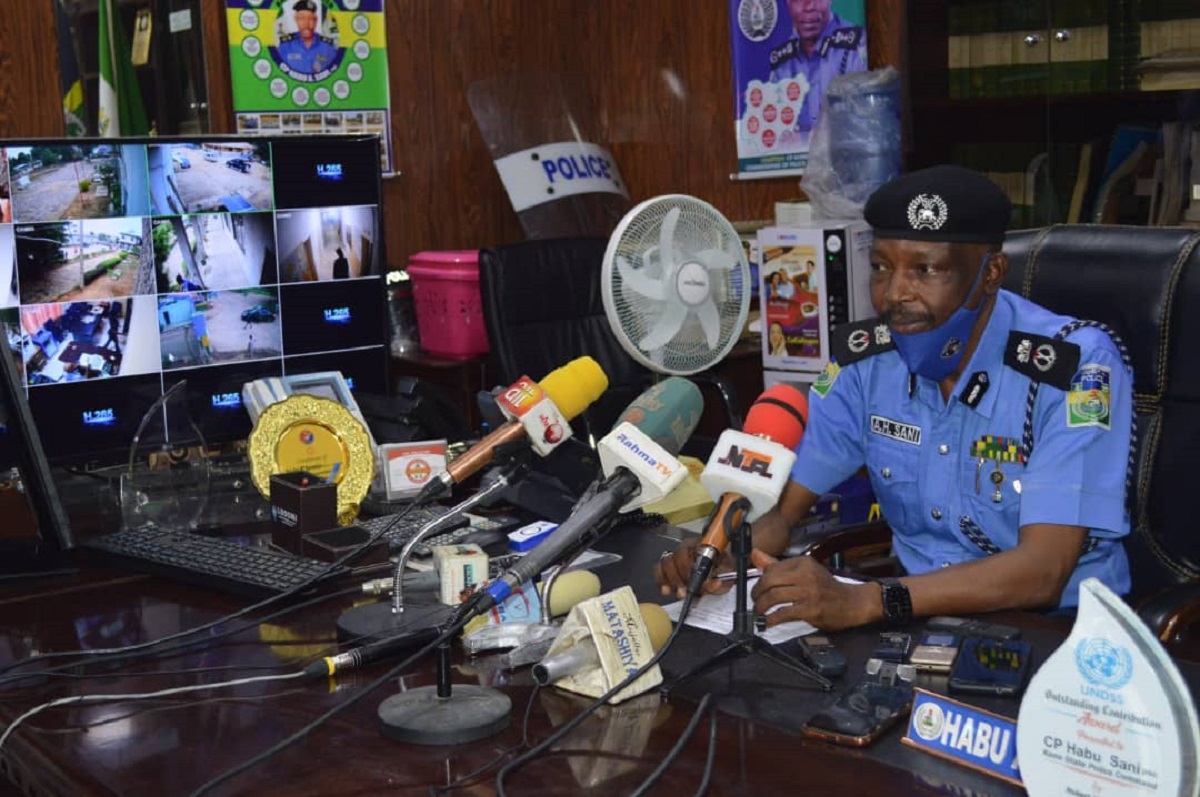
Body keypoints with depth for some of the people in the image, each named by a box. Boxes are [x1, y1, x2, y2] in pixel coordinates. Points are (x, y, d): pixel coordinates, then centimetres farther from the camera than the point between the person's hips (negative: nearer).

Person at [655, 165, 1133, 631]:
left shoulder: (1075, 369, -19)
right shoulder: (865, 359, -5)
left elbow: (1042, 571, -27)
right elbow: (783, 506, 0)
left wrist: (862, 602, -38)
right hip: (923, 613, 3)